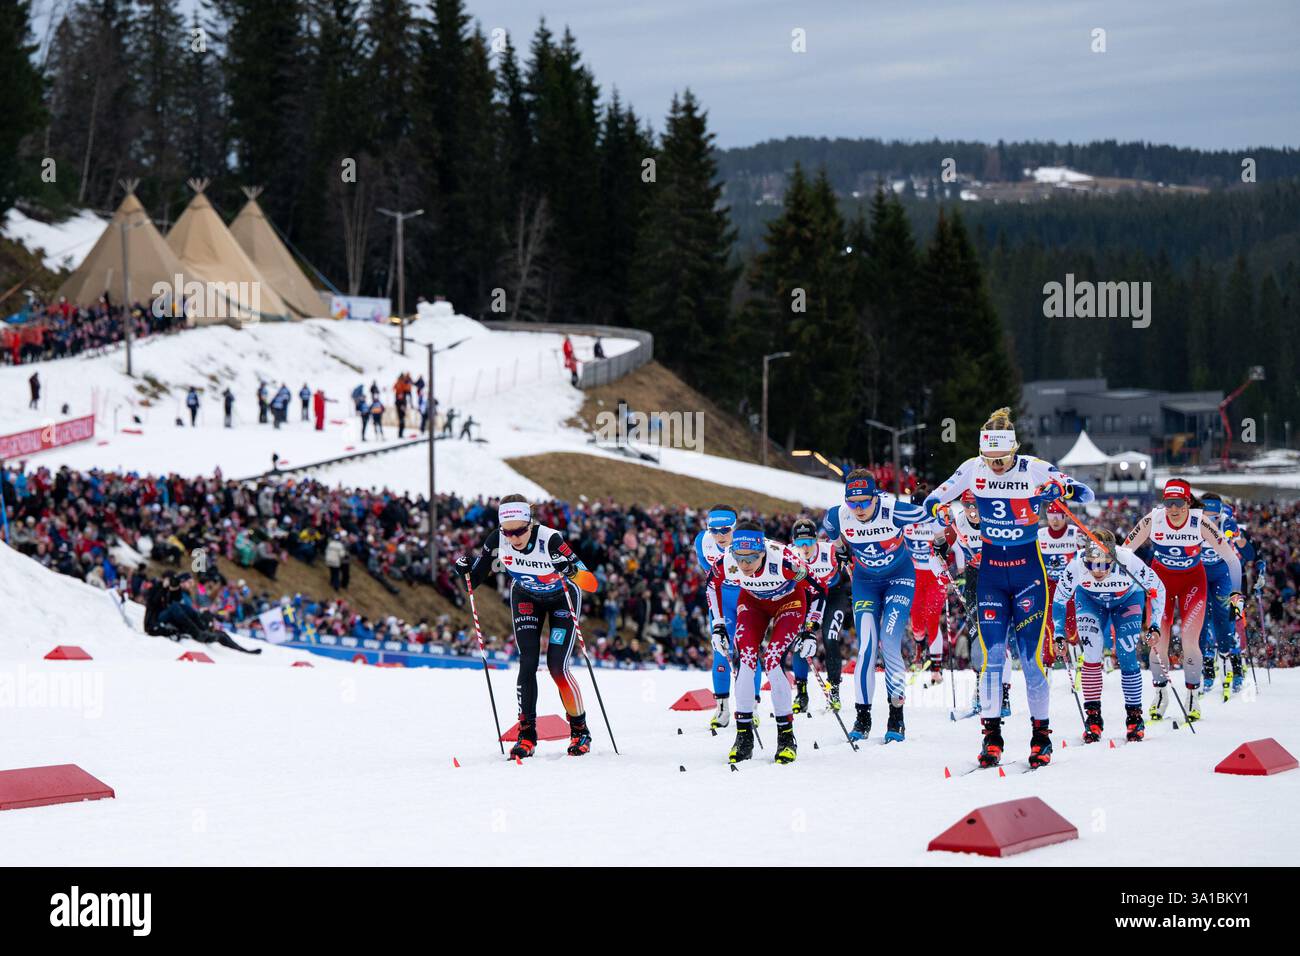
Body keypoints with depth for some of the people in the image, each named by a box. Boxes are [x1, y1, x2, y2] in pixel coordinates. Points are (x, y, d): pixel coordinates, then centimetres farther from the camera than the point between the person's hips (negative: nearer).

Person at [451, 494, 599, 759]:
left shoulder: (550, 540, -37)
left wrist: (574, 572, -60)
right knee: (528, 663, -9)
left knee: (557, 665, -11)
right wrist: (464, 569, -33)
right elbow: (475, 579, -12)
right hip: (526, 597, 3)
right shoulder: (498, 541, -25)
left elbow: (588, 581, -39)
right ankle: (527, 734, -1)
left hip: (562, 597, -3)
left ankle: (580, 730, 7)